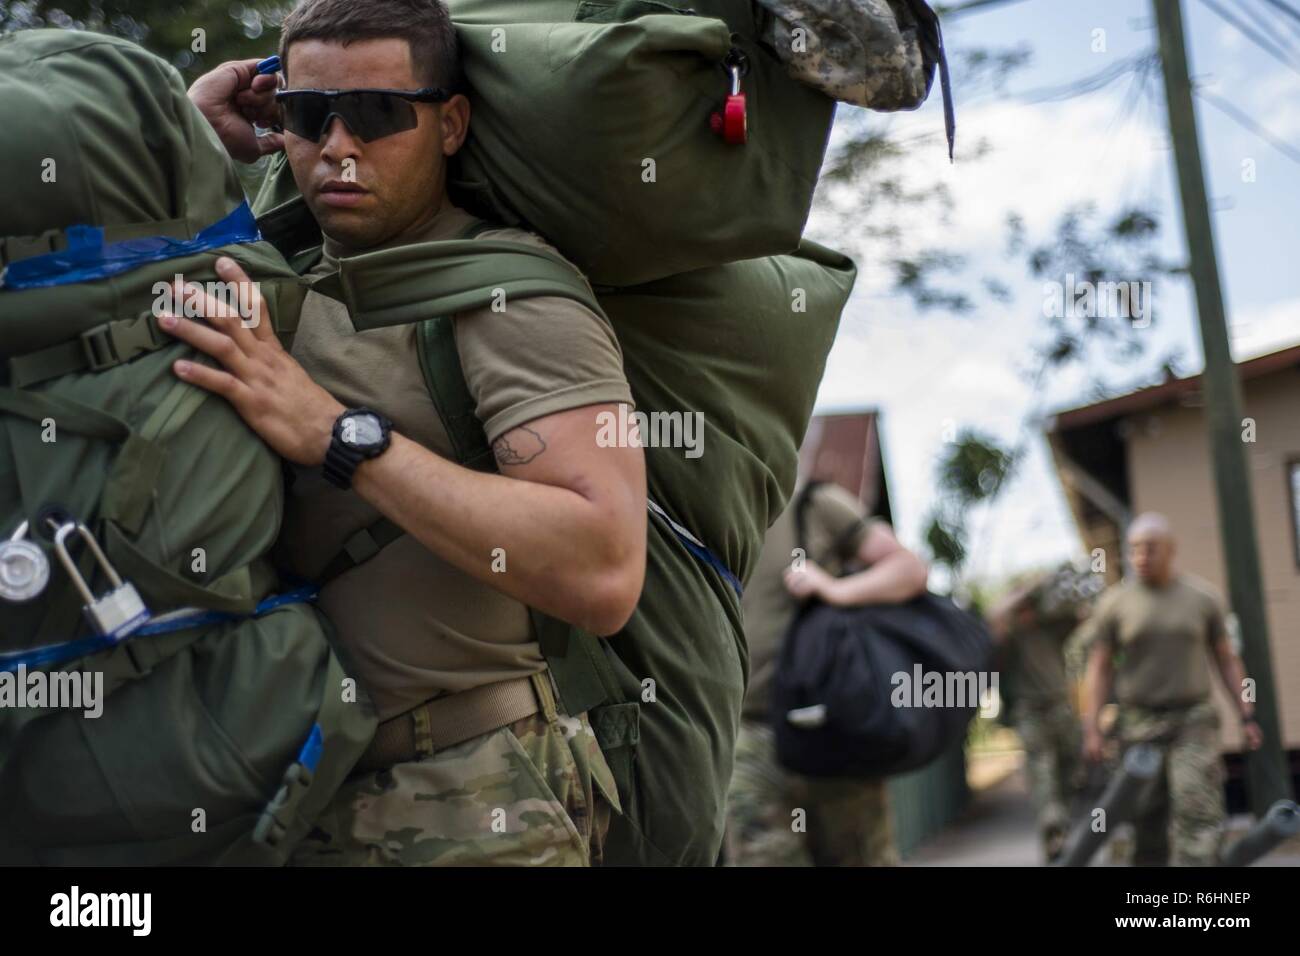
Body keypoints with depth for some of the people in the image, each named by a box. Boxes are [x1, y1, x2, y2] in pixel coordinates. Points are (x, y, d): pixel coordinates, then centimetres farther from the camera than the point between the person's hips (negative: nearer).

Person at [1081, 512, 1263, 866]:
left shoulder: (1201, 598, 1)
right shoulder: (1115, 603, -1)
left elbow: (1226, 660, 8)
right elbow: (1099, 668, 1)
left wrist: (1247, 717, 3)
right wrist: (1092, 729, -5)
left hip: (1194, 721, 0)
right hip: (1140, 726, 0)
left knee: (1197, 810, -14)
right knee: (1148, 818, 5)